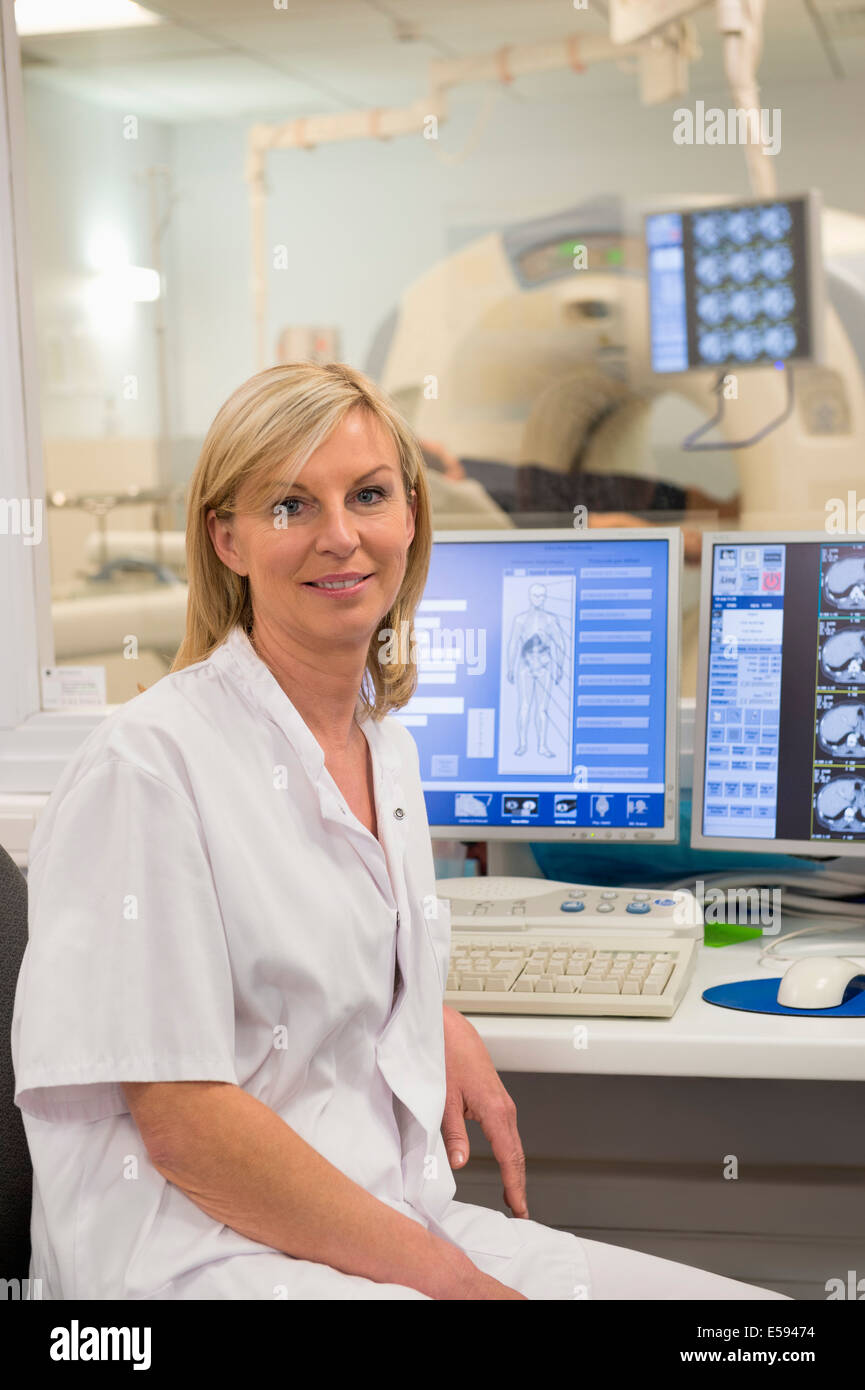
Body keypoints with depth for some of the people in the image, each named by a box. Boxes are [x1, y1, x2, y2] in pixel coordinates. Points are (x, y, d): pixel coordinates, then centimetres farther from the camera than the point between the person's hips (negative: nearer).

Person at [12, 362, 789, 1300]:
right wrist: (450, 1277, -16)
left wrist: (446, 1030, 8)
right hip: (206, 1251, -7)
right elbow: (184, 1126, -17)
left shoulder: (389, 745, 10)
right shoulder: (148, 763, -14)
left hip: (412, 1217, 8)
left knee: (762, 1306, -5)